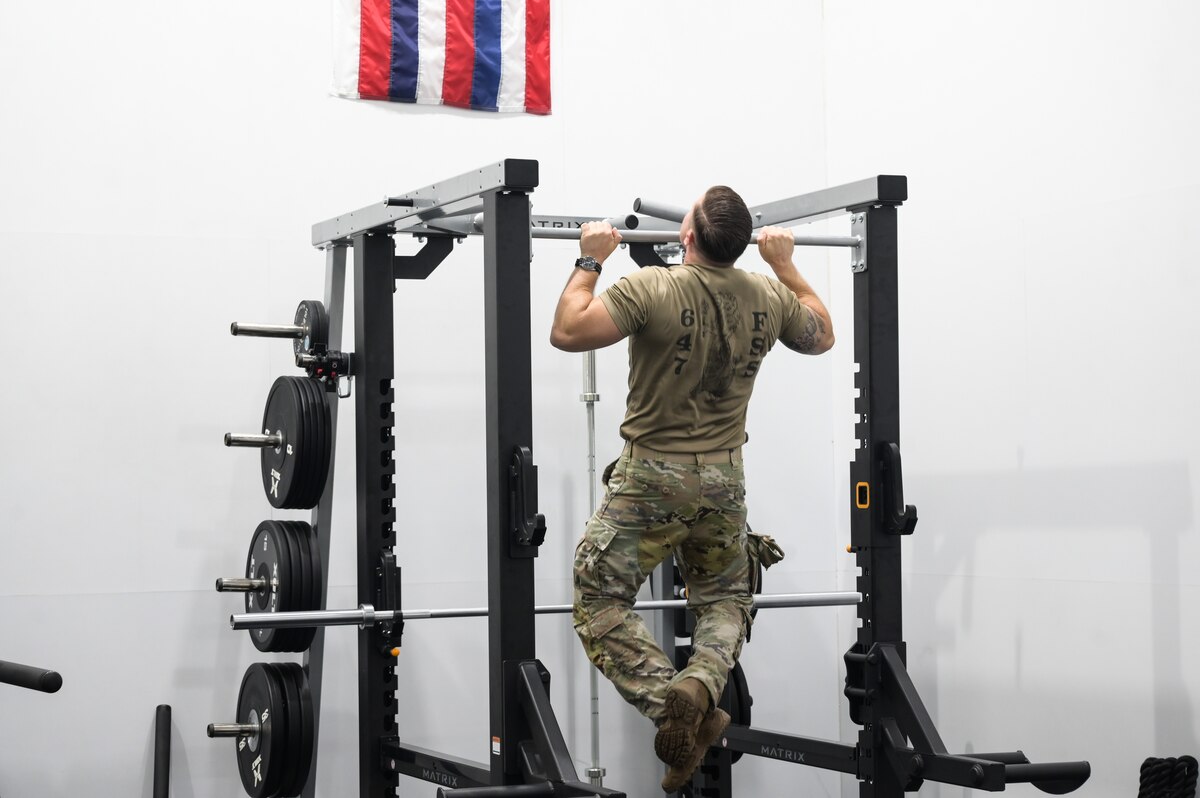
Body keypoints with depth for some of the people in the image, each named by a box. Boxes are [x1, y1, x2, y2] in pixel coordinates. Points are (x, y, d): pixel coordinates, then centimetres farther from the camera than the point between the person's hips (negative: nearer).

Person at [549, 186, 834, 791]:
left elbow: (567, 332, -18)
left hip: (652, 478, -4)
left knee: (599, 603, 5)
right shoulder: (769, 298, -3)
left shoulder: (651, 290, -20)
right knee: (724, 600, 21)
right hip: (725, 483, 4)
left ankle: (671, 702, -15)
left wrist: (590, 260, -7)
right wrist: (785, 264, 23)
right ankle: (701, 683, -9)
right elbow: (822, 336, 16)